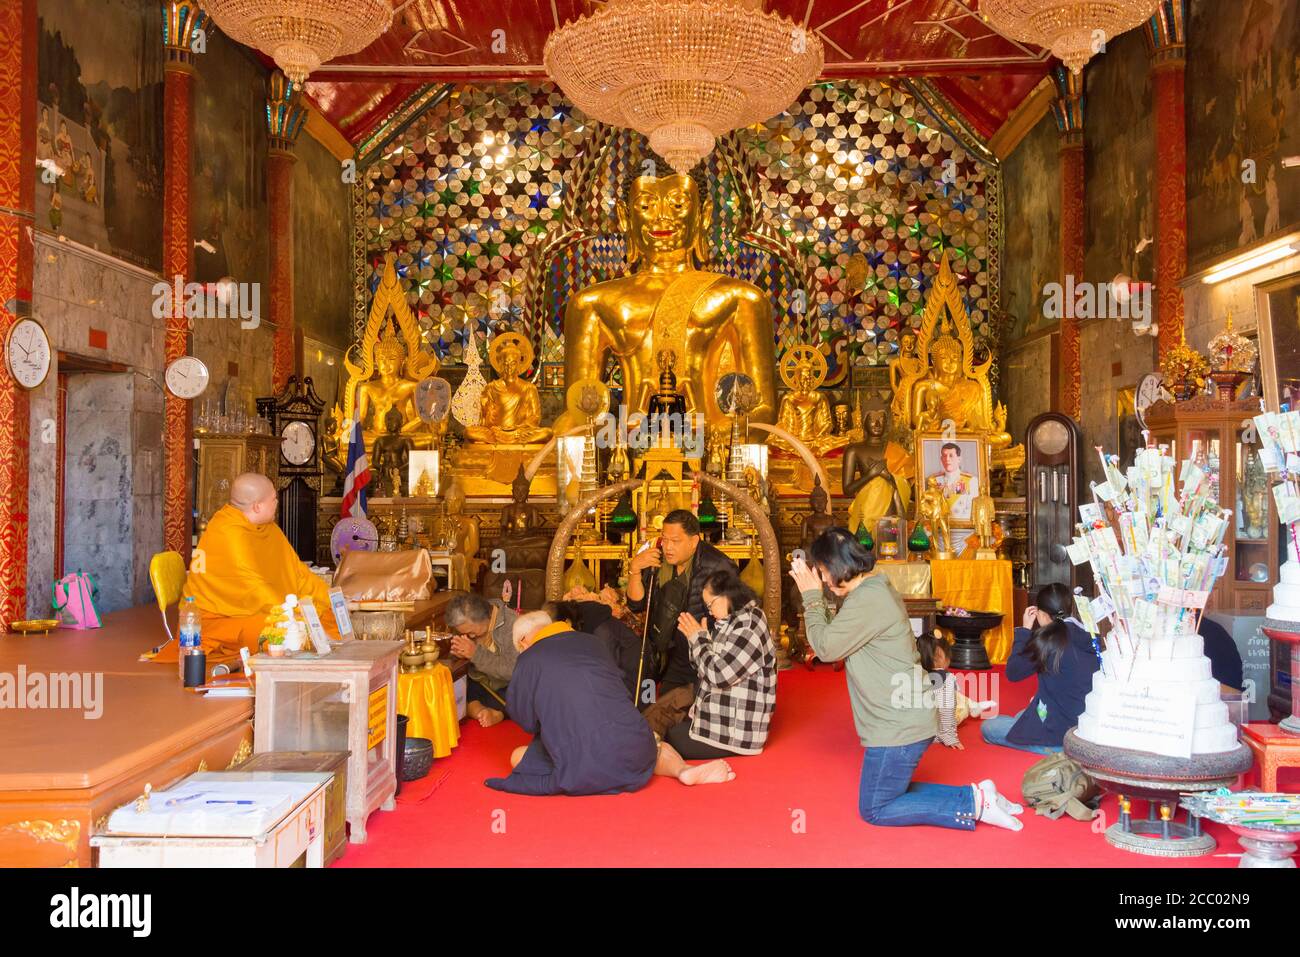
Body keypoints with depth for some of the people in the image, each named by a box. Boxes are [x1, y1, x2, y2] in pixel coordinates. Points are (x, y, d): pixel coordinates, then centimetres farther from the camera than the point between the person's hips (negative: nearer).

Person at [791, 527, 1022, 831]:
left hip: (899, 726, -10)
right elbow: (835, 634, 12)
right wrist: (814, 595, 4)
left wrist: (812, 596, -9)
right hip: (907, 717, 10)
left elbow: (825, 648, -17)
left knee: (874, 810, 5)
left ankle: (975, 803, -1)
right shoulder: (876, 589, 10)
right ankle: (974, 796, 13)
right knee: (891, 793, 23)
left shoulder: (867, 599, -23)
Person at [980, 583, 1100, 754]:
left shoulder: (1049, 638, -18)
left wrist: (1025, 630, -3)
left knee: (987, 728, 3)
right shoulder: (1089, 638, 2)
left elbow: (1012, 673, -7)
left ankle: (1051, 747, -5)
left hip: (1061, 733, -9)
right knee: (1021, 716, 32)